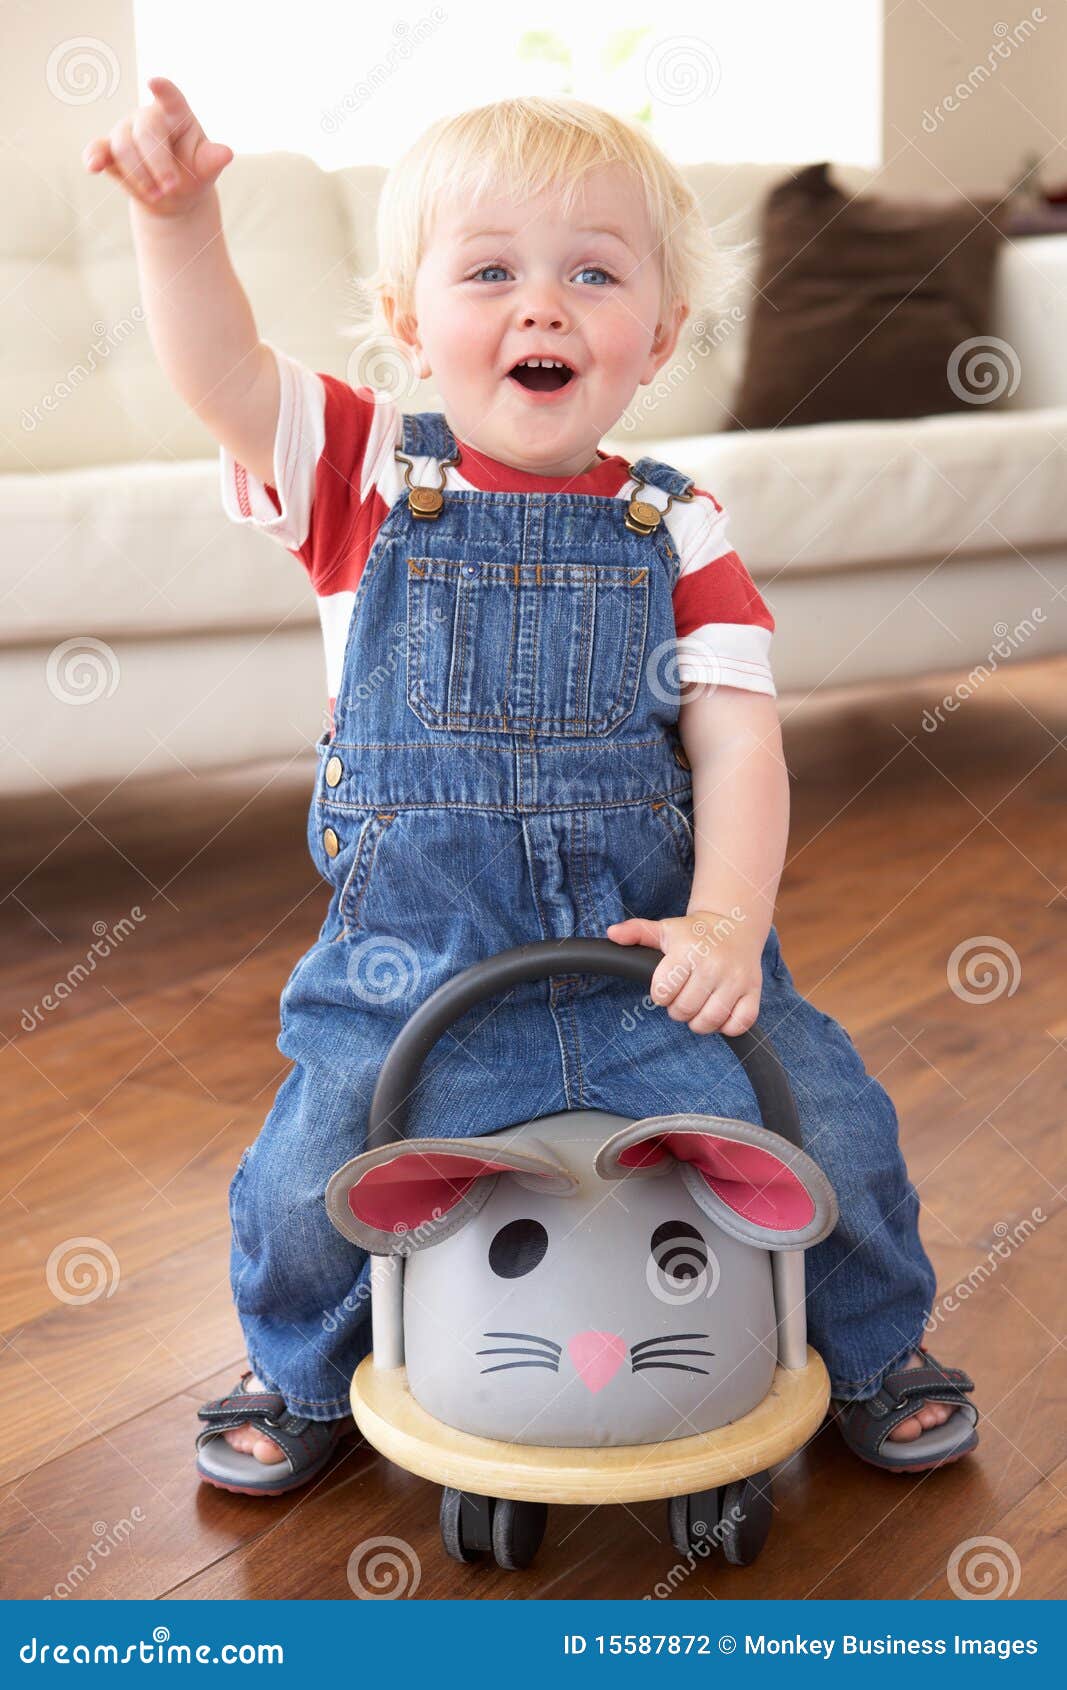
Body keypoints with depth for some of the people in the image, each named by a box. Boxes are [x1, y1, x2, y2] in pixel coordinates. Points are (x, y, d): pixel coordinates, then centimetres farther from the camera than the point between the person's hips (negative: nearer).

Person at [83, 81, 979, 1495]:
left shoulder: (675, 530, 2)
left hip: (648, 940, 1)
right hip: (418, 957, 0)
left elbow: (737, 738, -4)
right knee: (313, 1177, -12)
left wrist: (728, 918, -19)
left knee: (830, 1126, -6)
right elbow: (219, 373, -11)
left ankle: (876, 1347, 27)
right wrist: (176, 213, -29)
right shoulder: (370, 479, 1)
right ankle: (302, 1377, 25)